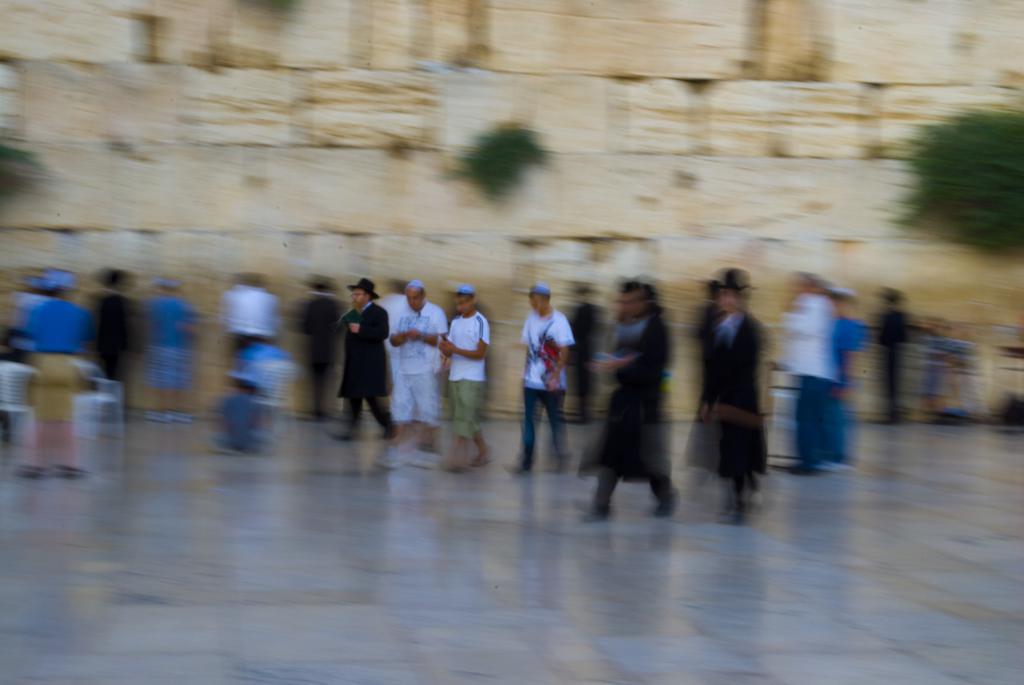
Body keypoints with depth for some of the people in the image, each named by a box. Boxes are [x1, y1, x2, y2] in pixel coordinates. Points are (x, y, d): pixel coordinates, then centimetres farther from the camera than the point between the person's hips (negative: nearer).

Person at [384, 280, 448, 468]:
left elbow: (442, 340, -5)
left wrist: (421, 336, -17)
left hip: (426, 372, -4)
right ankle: (396, 453, 0)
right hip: (404, 372, 4)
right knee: (401, 412, 0)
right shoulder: (403, 314, 14)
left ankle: (421, 452, 9)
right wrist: (403, 336, -9)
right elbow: (393, 340, 13)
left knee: (426, 414, 0)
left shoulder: (435, 313, 0)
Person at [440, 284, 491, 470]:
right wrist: (445, 348, -11)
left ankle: (460, 455, -12)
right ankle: (483, 450, 23)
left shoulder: (480, 323, -8)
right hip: (454, 376, 7)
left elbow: (480, 353, -13)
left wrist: (456, 350, -22)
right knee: (469, 419, 11)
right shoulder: (455, 322, 12)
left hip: (472, 378, -7)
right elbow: (449, 352, 12)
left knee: (465, 417, -11)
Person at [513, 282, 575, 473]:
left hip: (551, 383, -5)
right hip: (531, 380, 5)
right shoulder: (531, 319, 7)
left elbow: (564, 352, -11)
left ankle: (560, 458, 21)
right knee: (529, 421, -1)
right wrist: (526, 372, 12)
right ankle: (526, 461, 0)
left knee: (555, 420, 6)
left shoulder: (558, 320, -9)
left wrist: (555, 377, -17)